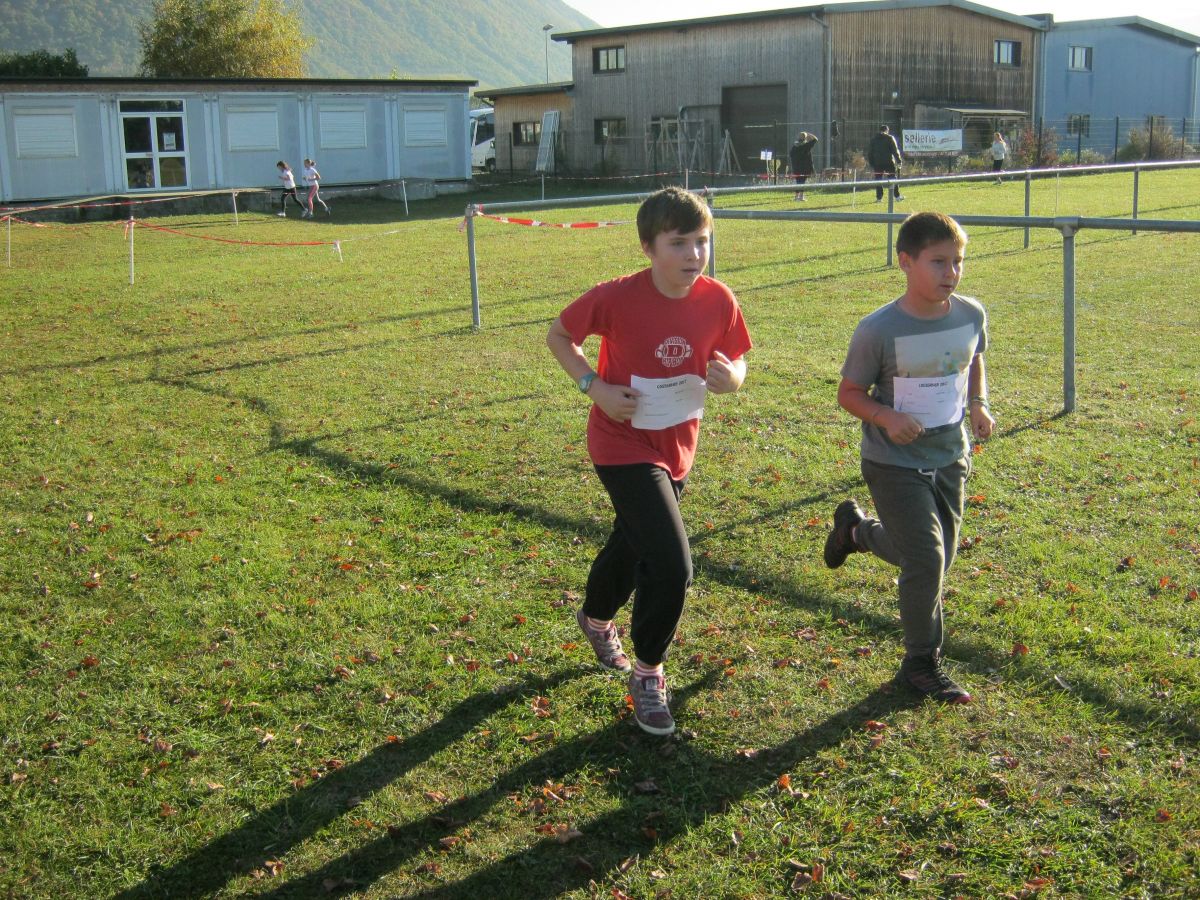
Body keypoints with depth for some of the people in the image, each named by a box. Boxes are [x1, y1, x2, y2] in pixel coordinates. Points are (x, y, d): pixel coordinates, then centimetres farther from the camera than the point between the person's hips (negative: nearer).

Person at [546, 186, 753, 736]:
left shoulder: (719, 302, -12)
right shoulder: (616, 298, -22)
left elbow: (737, 361, 2)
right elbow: (558, 335, -6)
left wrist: (731, 377, -22)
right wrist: (595, 386, -20)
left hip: (676, 445, 6)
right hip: (623, 444, -5)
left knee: (633, 545, 27)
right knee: (672, 566, -16)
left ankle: (595, 620, 58)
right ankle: (647, 674, 9)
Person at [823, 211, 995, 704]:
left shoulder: (971, 315, -5)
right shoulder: (878, 330, -20)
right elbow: (849, 392, -9)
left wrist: (977, 404, -1)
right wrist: (885, 416, -27)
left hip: (950, 457, 6)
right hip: (896, 463, -6)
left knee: (936, 557, 15)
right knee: (927, 558, -11)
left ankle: (855, 527, 43)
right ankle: (922, 664, 10)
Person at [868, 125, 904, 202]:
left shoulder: (873, 139, 11)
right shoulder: (890, 138, 0)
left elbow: (869, 152, 12)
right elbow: (895, 150, -5)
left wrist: (871, 163, 15)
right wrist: (899, 160, -3)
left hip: (877, 163, 2)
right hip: (889, 162, -2)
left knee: (878, 180, 5)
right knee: (893, 178, 5)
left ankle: (879, 197, 0)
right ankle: (897, 196, 6)